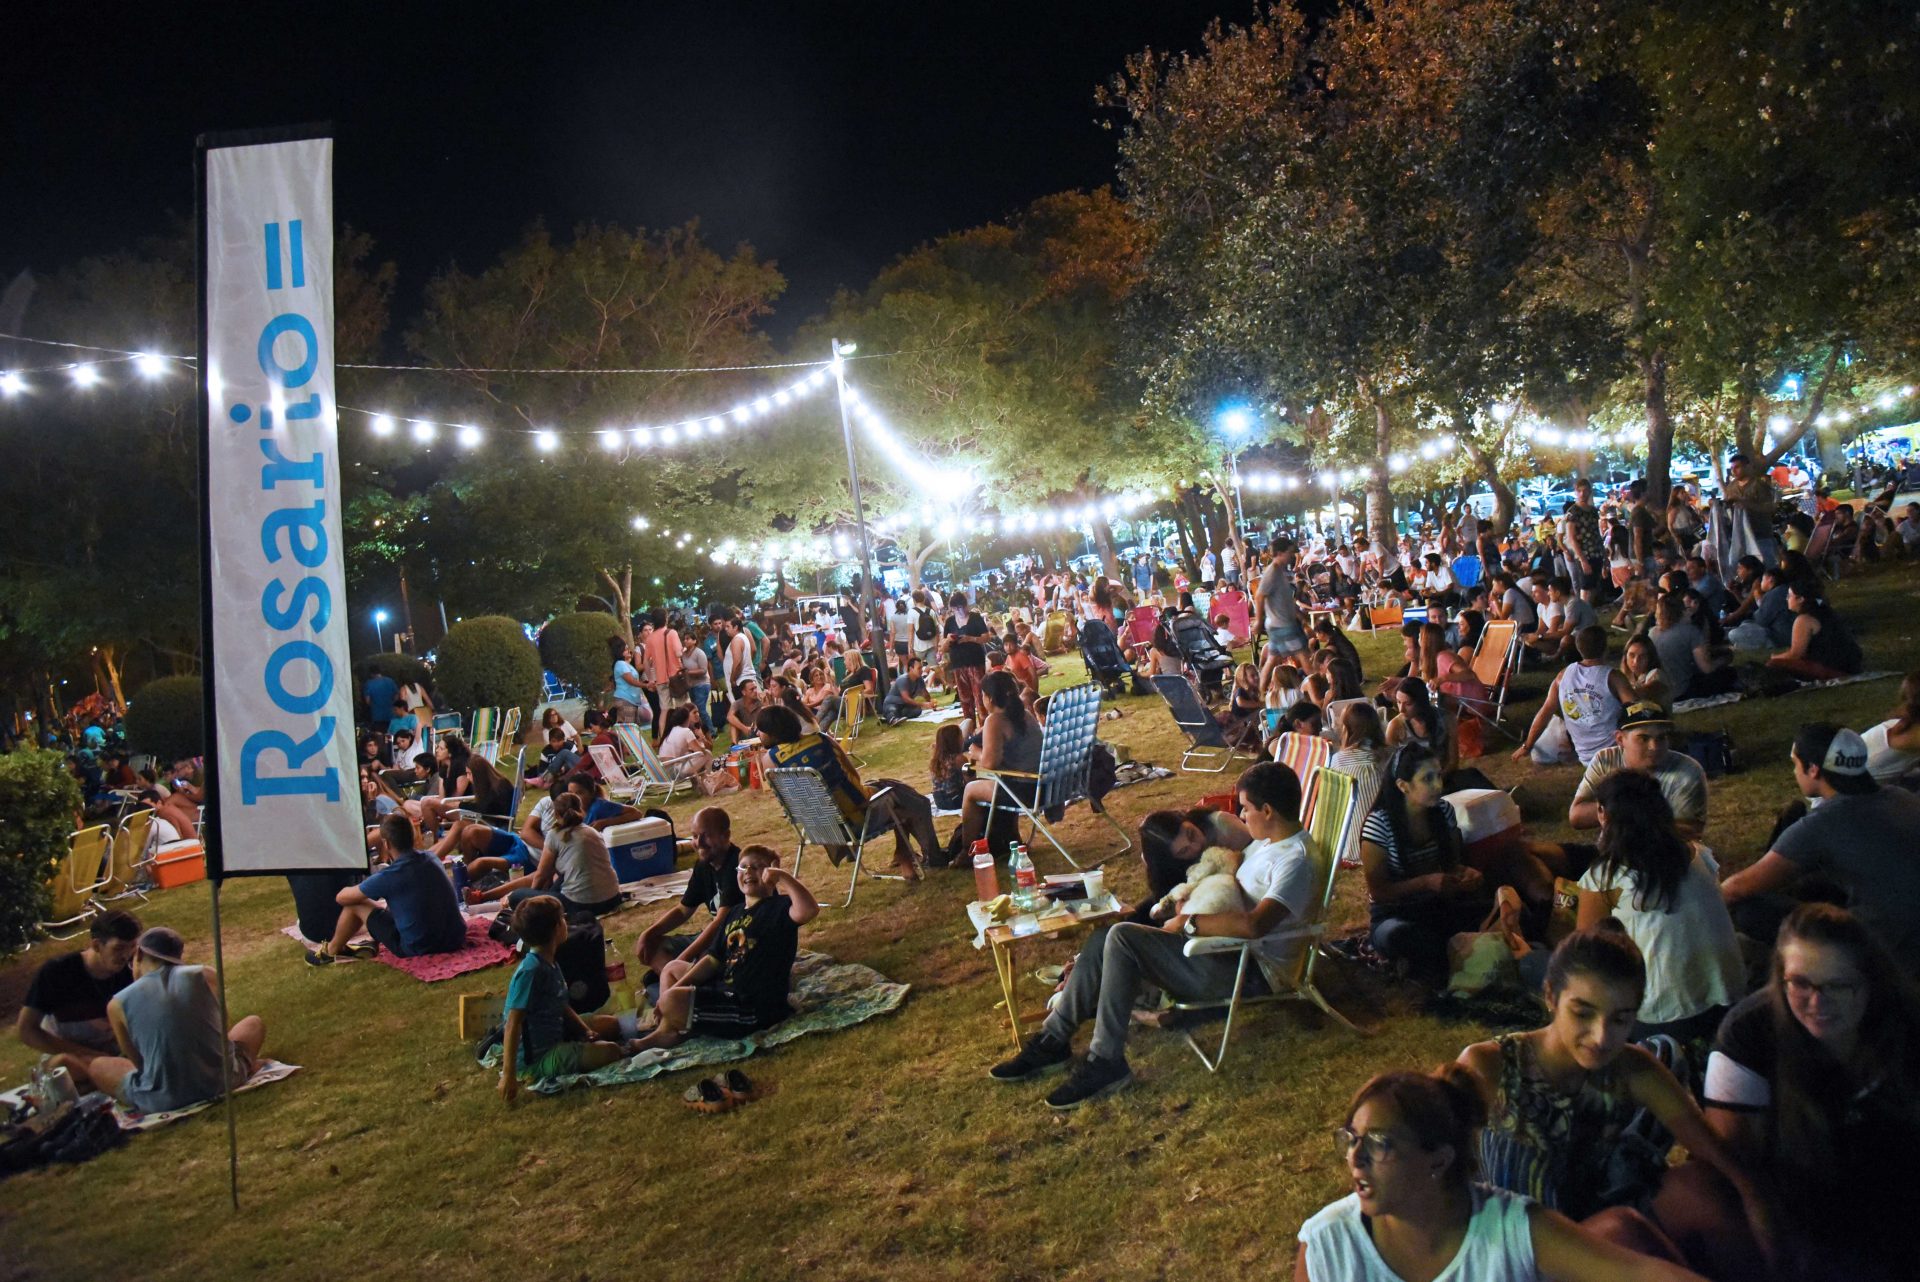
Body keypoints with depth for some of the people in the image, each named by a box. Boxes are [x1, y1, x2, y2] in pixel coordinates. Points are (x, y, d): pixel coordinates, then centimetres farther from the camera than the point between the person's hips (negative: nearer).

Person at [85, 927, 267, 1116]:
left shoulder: (118, 1004, -3)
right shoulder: (204, 975, -1)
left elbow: (136, 1059, 6)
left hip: (163, 1101, -1)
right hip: (221, 1081, 1)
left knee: (96, 1066, 26)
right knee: (254, 1023, 29)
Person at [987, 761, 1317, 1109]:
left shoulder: (1296, 862, -20)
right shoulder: (1268, 842, 12)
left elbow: (1253, 924, -35)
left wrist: (1189, 922, -23)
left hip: (1250, 971, -10)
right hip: (1227, 949, 10)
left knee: (1123, 937, -23)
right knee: (1104, 938, 0)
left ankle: (1105, 1062, -18)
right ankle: (1054, 1039, 4)